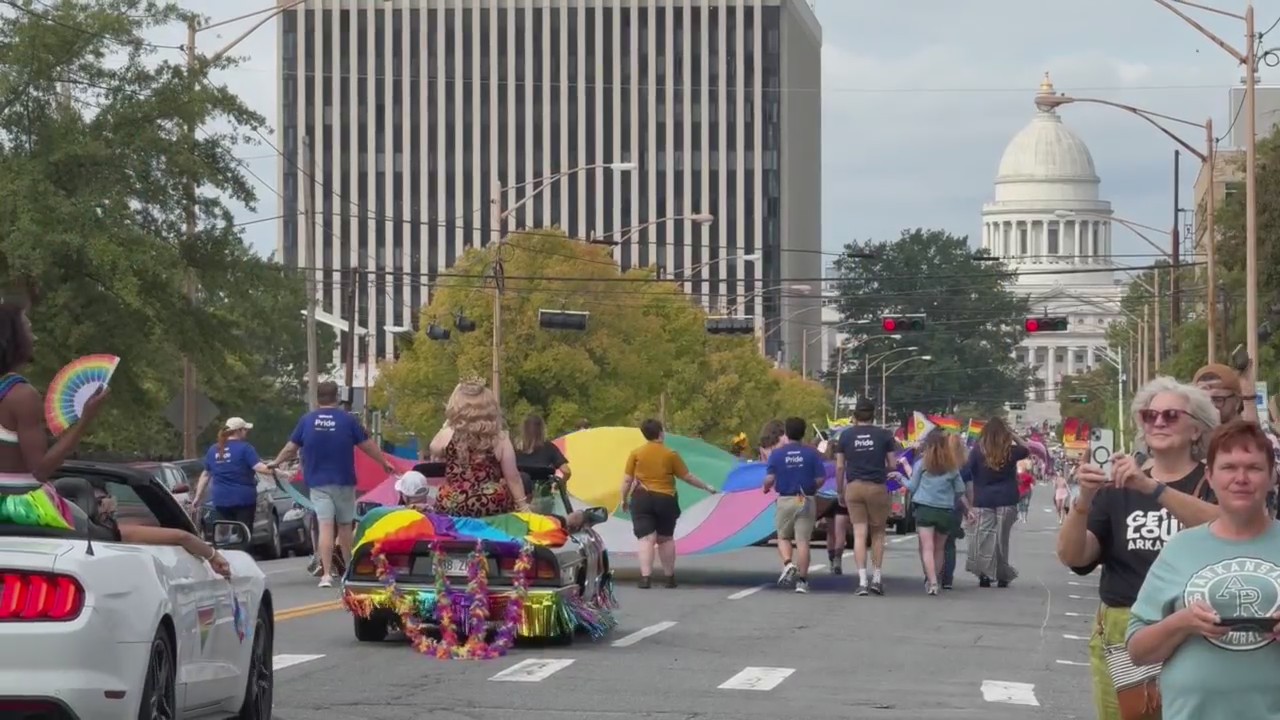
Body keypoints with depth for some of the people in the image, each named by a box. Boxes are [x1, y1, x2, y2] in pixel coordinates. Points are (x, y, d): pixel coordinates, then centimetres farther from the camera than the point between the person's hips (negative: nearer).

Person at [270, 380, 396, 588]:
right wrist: (385, 462, 17)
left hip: (318, 483, 0)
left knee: (324, 526, -5)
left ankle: (326, 574, -14)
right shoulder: (347, 420, -3)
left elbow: (291, 447, 9)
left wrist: (276, 462, 27)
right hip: (343, 481, 0)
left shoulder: (307, 421, 1)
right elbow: (367, 445, 2)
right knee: (345, 526, 14)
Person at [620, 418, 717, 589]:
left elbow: (627, 480, 0)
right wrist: (707, 487, 16)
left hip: (641, 499, 0)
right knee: (666, 539, 16)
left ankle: (645, 578, -20)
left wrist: (624, 499, 14)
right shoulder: (670, 454, -1)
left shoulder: (636, 453, 0)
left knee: (646, 539, -6)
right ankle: (670, 578, 22)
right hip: (665, 500, 1)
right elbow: (687, 477, 3)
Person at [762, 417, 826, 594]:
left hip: (785, 500, 0)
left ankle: (788, 564, -10)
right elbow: (820, 479, -5)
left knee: (783, 537, 16)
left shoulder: (777, 453, -2)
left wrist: (766, 487, 16)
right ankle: (802, 580, 0)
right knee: (803, 540, 2)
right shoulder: (812, 453, -2)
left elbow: (770, 479, -6)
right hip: (806, 501, 0)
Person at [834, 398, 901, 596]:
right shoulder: (884, 435, 0)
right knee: (878, 534, 13)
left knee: (859, 534, 0)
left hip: (853, 487, 1)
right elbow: (892, 464, 0)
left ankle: (862, 581, -8)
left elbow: (839, 467, 4)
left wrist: (840, 491, 12)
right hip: (877, 487, -1)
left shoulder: (846, 435, 3)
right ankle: (876, 578, 10)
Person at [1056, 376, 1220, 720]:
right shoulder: (1119, 489, 9)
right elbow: (1072, 557, 1)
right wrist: (1084, 501, -18)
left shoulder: (1213, 483, 1)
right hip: (1119, 636, 3)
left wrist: (1151, 488, -31)